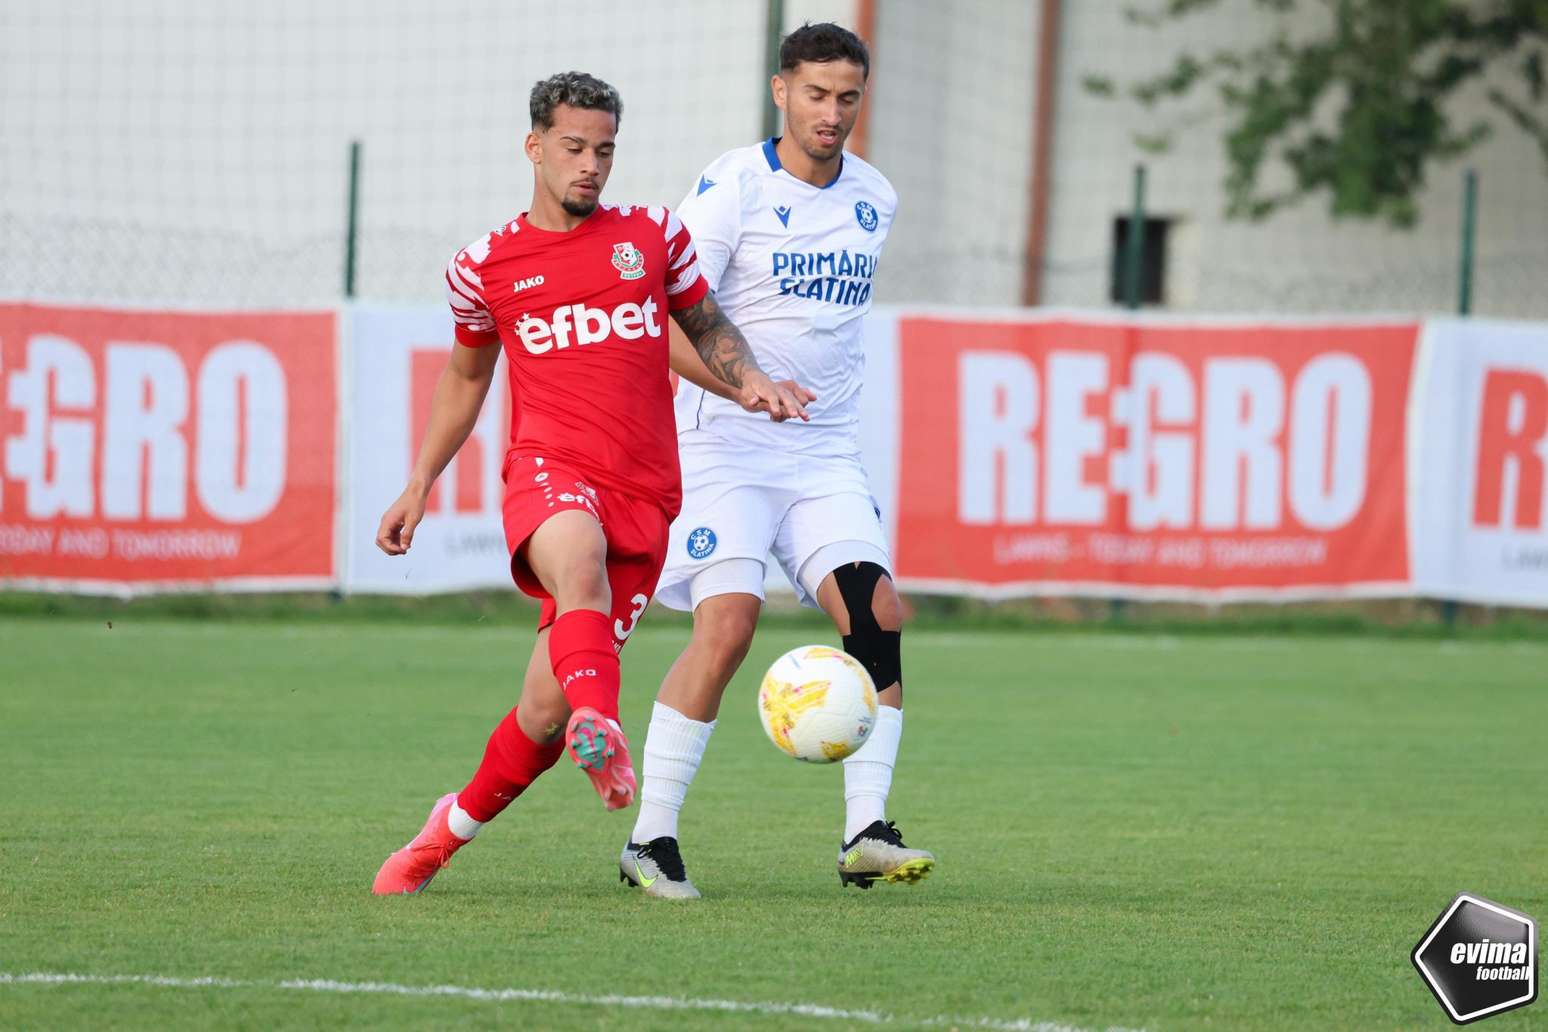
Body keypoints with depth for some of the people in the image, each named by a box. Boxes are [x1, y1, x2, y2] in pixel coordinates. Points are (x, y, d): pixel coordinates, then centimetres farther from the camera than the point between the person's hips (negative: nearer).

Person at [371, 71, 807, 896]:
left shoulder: (654, 236, 12)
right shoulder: (485, 267, 11)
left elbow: (705, 325, 24)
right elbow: (466, 372, 27)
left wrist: (748, 379, 3)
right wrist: (419, 487, 26)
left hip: (643, 495, 2)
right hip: (547, 472, -1)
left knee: (548, 708, -3)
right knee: (578, 550, -41)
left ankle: (455, 825, 23)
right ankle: (600, 728, -61)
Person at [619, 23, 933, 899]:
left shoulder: (875, 198, 10)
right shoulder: (732, 187, -9)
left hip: (828, 456, 6)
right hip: (727, 448, -5)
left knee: (879, 615, -12)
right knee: (729, 622, -18)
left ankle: (866, 833, -9)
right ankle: (651, 839, -8)